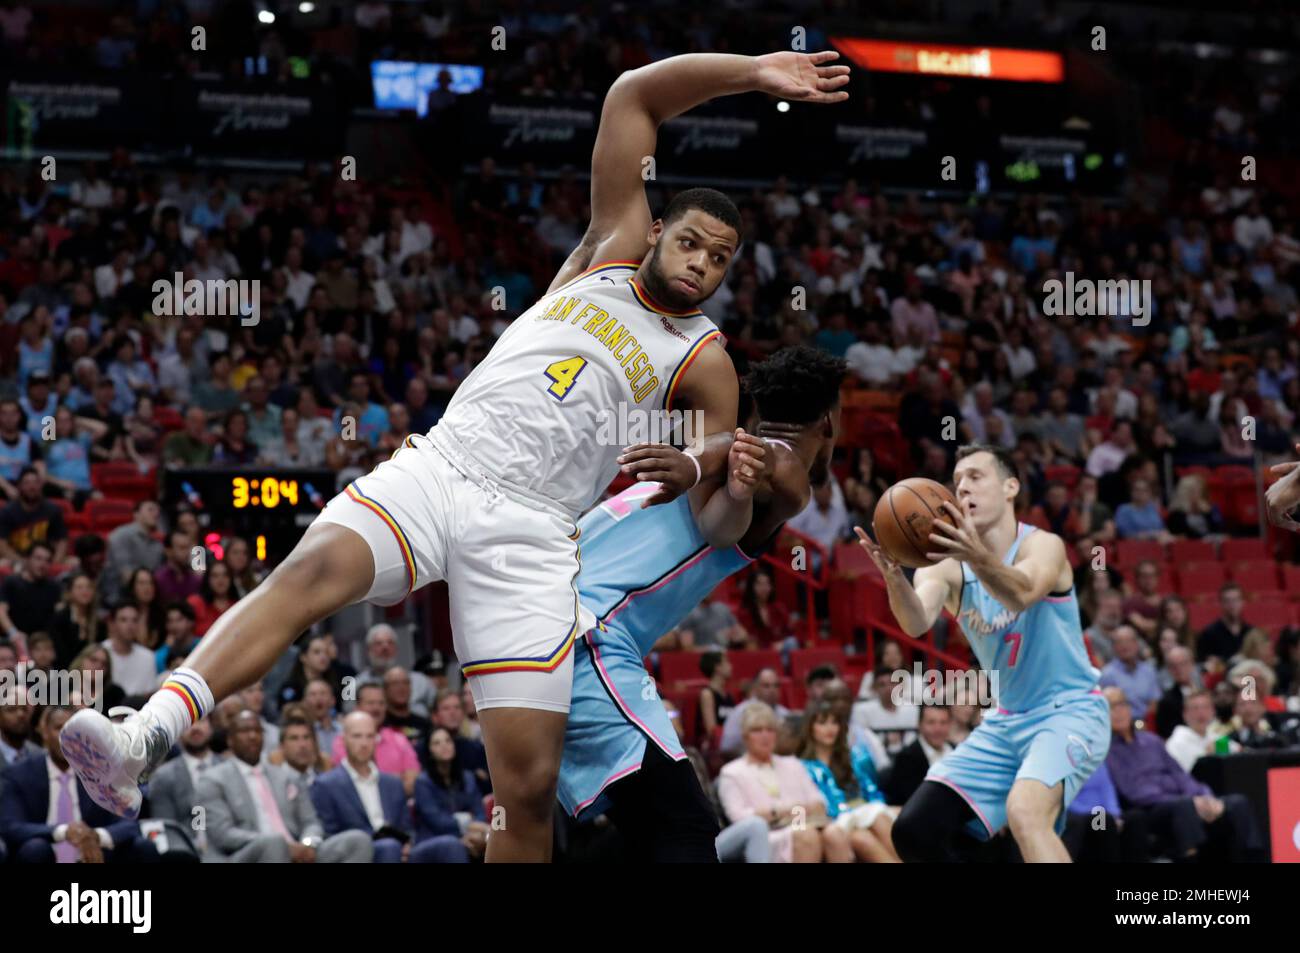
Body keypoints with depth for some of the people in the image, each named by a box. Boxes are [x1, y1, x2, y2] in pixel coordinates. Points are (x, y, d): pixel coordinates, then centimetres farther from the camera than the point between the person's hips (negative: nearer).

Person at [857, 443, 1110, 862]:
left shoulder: (1043, 545, -13)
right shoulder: (949, 567, -1)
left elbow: (1023, 593, -38)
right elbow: (917, 623, -23)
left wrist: (979, 558, -59)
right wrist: (894, 576, -46)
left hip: (1070, 712, -6)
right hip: (1006, 721, 6)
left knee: (1024, 811, -34)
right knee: (915, 831, -3)